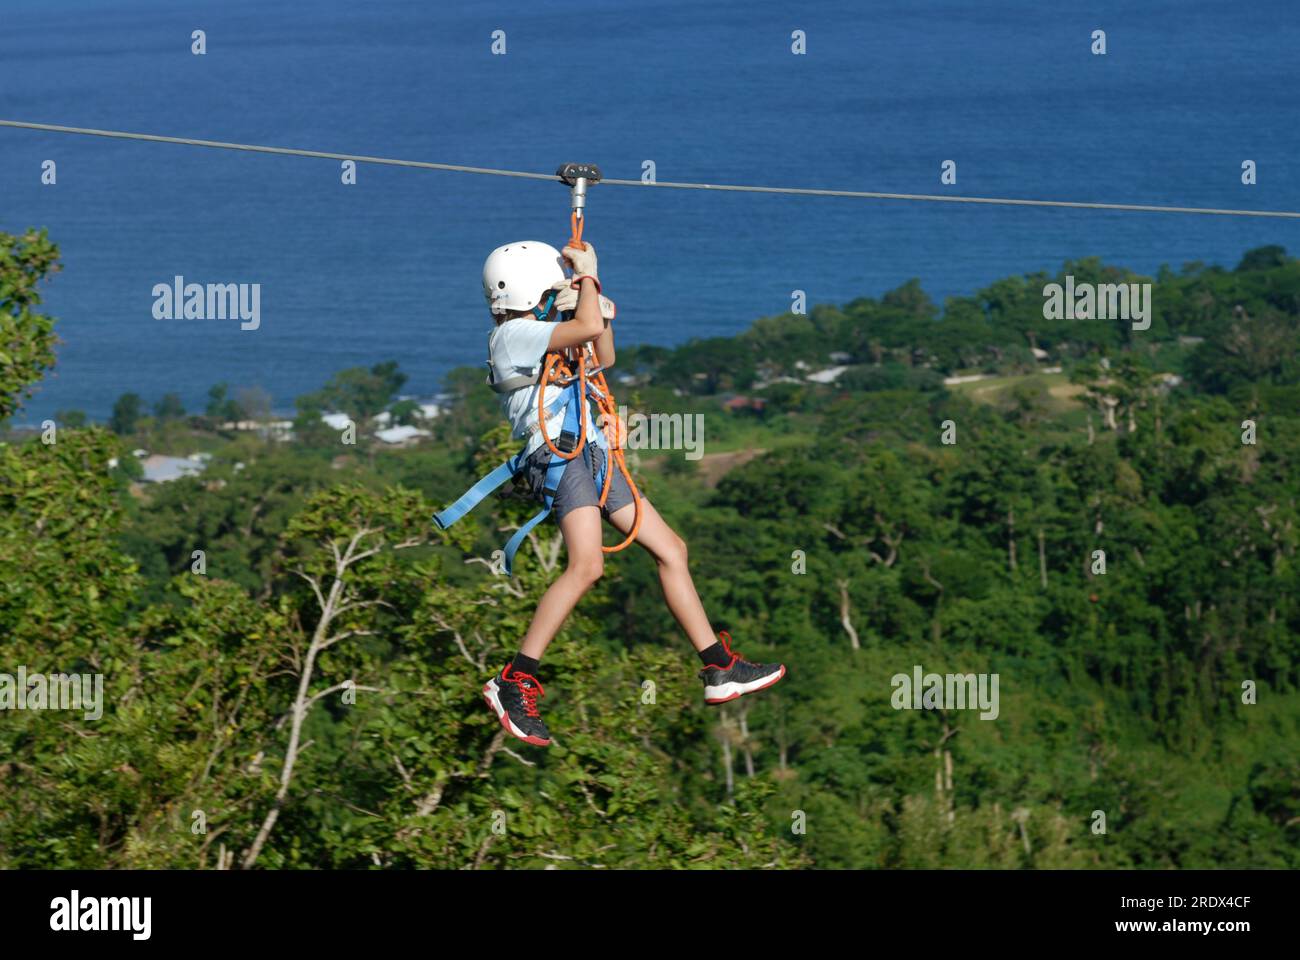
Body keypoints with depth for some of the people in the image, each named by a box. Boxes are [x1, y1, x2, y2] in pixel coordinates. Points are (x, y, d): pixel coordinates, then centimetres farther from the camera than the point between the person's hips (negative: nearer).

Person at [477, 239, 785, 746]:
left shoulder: (536, 336, 23)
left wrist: (596, 300, 23)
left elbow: (602, 358, 36)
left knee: (670, 549, 9)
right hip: (557, 453, -10)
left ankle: (720, 670, 12)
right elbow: (587, 327, -19)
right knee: (586, 565, -28)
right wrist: (588, 275, -1)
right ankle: (513, 683, -26)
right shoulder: (513, 334, -7)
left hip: (592, 454, 10)